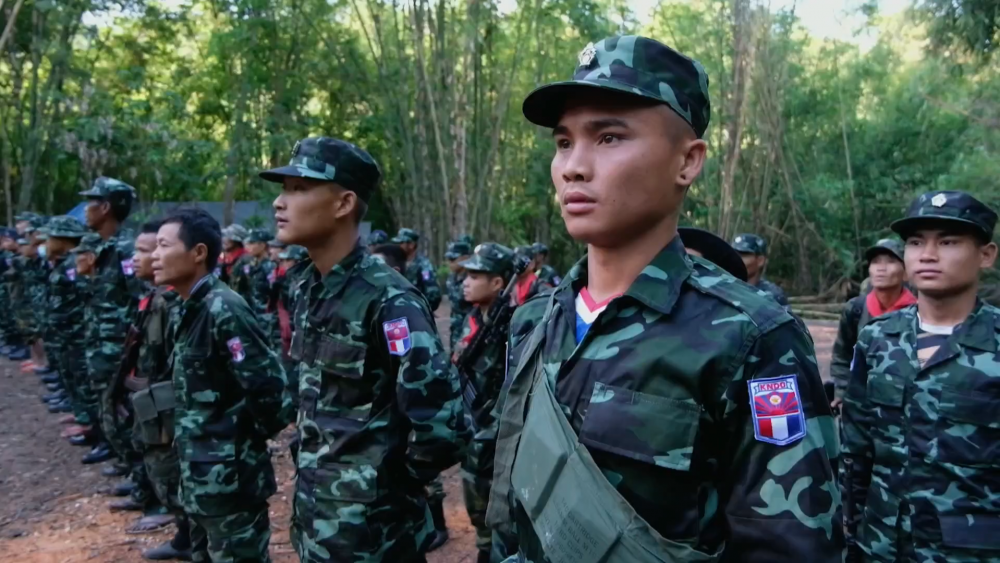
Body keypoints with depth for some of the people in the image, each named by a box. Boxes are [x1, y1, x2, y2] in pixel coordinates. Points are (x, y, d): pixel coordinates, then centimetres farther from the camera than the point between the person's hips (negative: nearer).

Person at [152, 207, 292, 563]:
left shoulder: (223, 310, -21)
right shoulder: (189, 311, 8)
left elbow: (268, 387, -25)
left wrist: (249, 437, -11)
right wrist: (191, 438, 10)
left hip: (230, 480, -9)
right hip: (199, 477, 9)